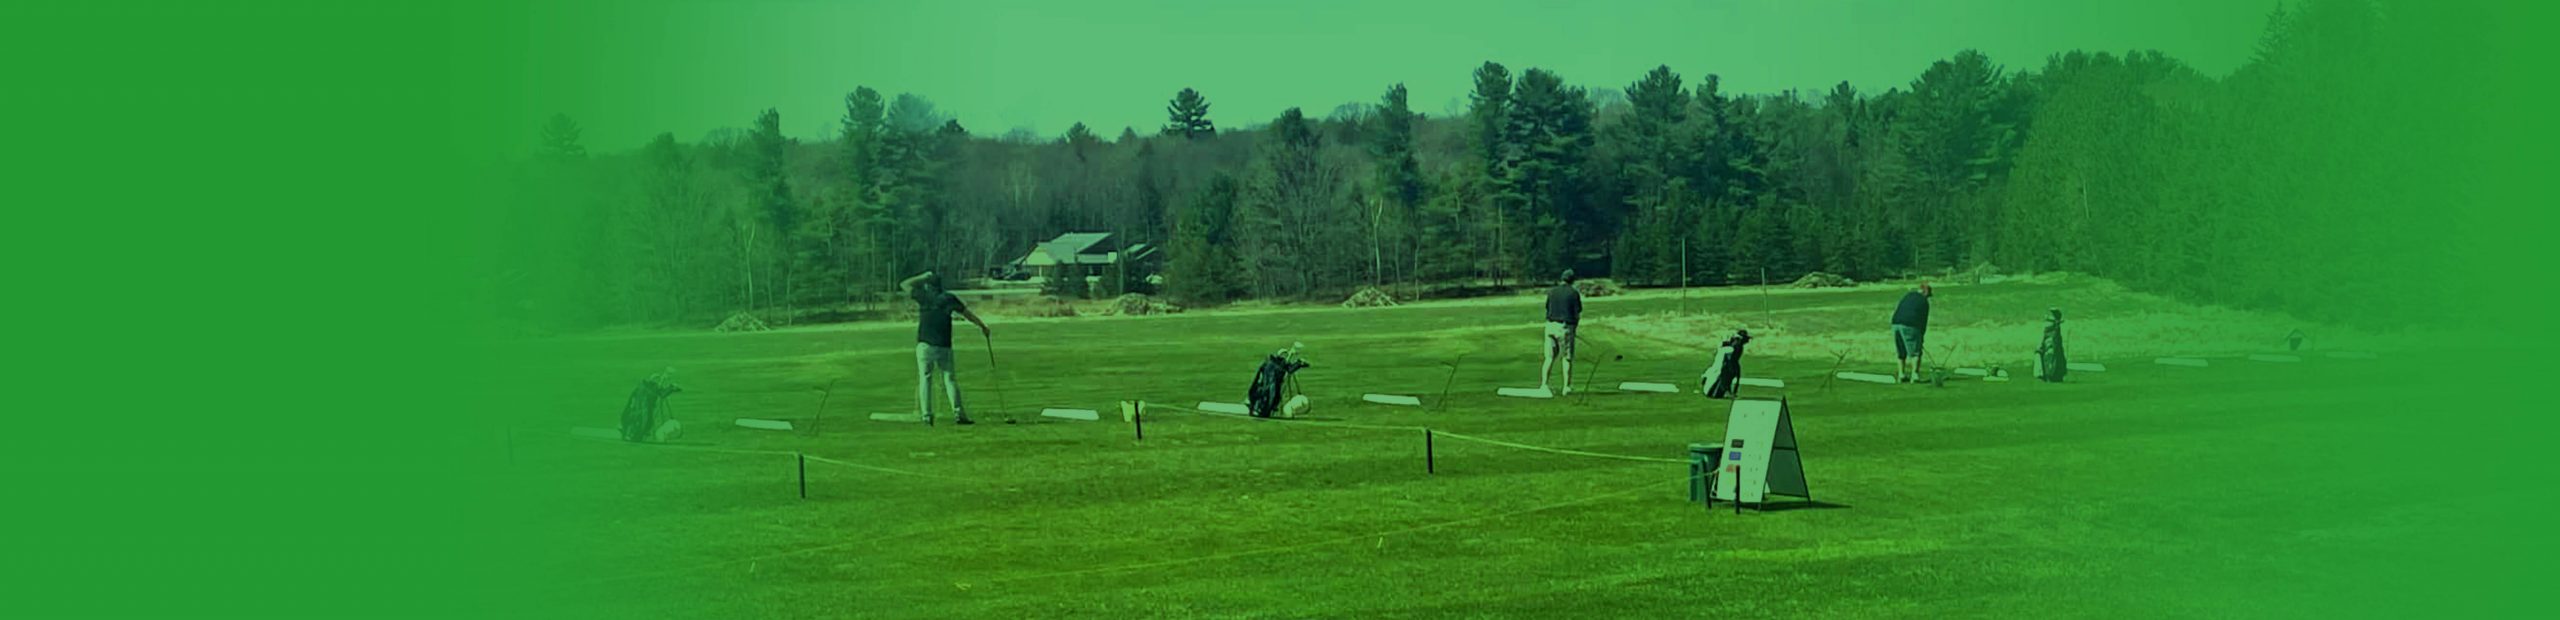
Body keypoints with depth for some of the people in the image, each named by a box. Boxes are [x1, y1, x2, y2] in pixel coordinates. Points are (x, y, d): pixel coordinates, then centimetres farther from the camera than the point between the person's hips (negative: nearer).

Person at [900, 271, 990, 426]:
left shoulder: (924, 296, 5)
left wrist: (922, 277, 26)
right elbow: (968, 314, 11)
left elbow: (904, 284, 19)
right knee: (949, 379, 4)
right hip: (944, 345, 1)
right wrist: (983, 326, 20)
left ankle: (926, 414, -6)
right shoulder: (949, 298, 7)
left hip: (924, 345, -1)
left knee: (925, 378, 3)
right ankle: (957, 412, -10)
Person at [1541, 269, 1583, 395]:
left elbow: (1547, 309, 9)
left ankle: (1544, 384, -5)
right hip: (1566, 327, -3)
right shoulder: (1574, 293, -1)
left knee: (1549, 357, 7)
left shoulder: (1552, 292, 7)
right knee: (1567, 358, 7)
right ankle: (1567, 387, 6)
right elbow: (1578, 313, -2)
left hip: (1551, 325, 3)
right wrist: (1575, 326, 14)